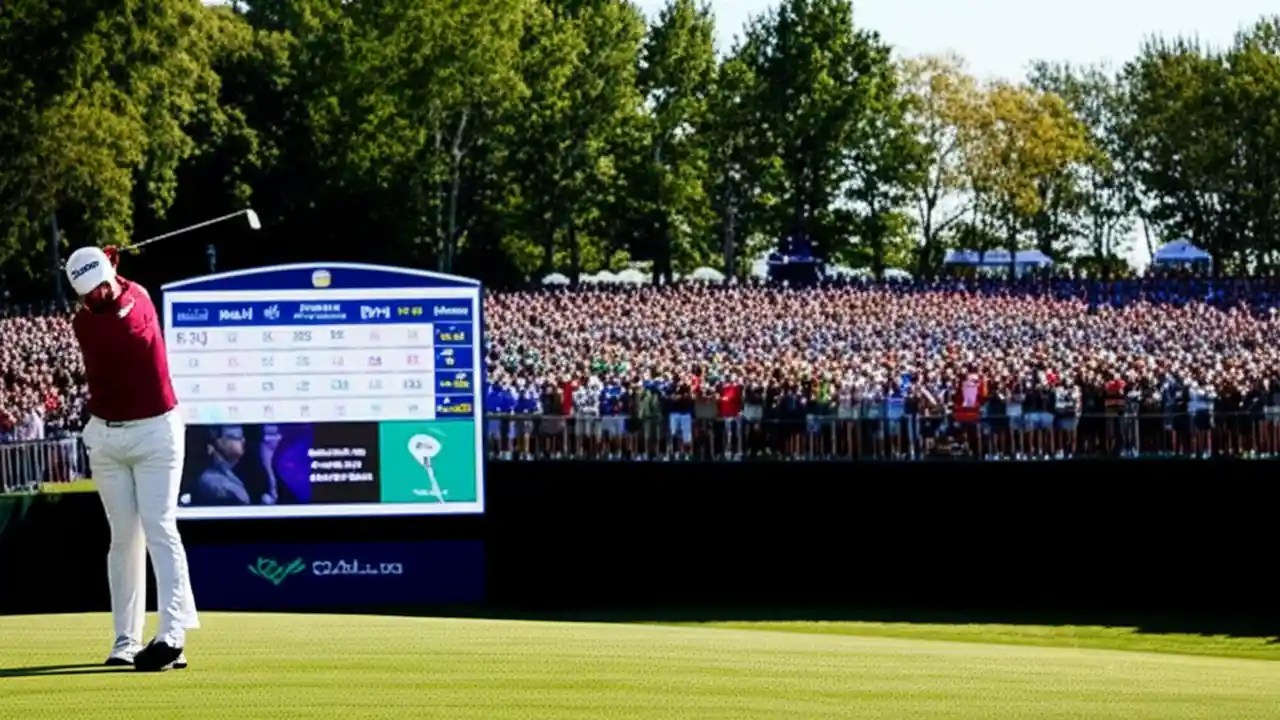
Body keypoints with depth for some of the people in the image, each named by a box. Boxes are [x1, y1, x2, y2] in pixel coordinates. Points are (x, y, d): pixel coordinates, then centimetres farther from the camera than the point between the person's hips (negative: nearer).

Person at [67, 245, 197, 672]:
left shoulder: (138, 297, 0)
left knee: (160, 531, -12)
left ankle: (173, 634, -22)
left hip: (156, 432, -1)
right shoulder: (82, 323, -3)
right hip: (105, 437, 1)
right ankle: (126, 641, 6)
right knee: (124, 538, 4)